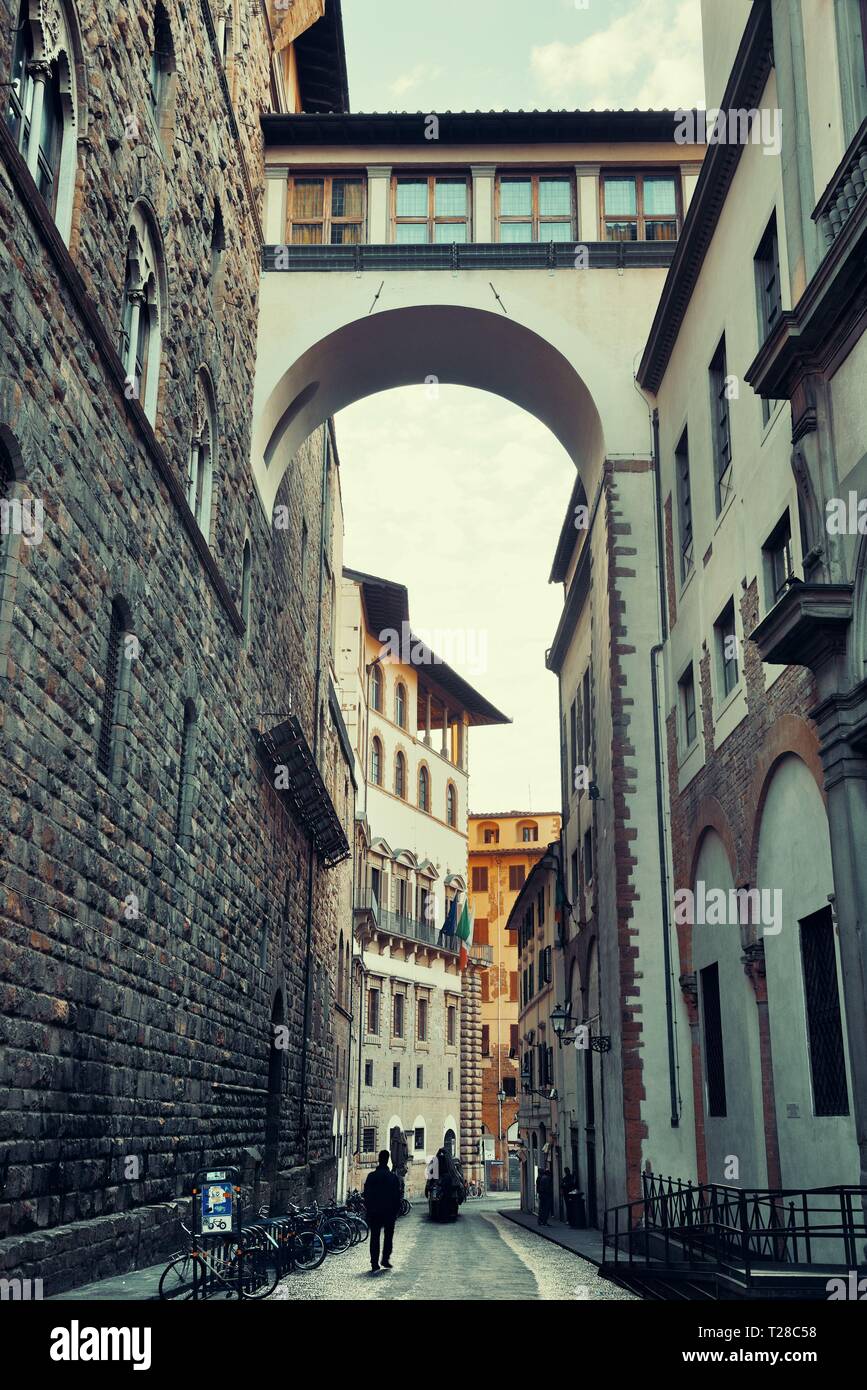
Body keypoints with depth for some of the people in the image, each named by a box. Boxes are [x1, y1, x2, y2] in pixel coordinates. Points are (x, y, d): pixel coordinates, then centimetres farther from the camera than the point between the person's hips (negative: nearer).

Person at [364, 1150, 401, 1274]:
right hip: (389, 1212, -1)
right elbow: (397, 1196, -2)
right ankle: (385, 1259, 9)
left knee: (374, 1237, 5)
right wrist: (396, 1211, 6)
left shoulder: (371, 1176, -2)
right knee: (388, 1235, 15)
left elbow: (366, 1194, 1)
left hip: (374, 1212, 1)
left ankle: (375, 1264, 1)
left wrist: (368, 1209, 9)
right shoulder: (394, 1177, -5)